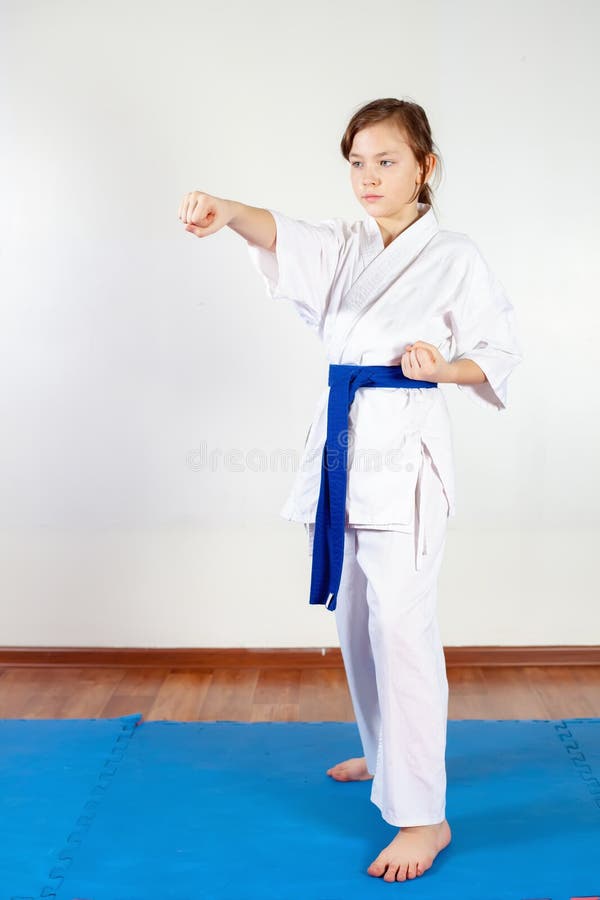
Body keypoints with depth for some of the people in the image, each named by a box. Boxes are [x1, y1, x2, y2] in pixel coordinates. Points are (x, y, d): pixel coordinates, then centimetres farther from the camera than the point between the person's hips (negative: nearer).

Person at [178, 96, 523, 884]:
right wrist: (227, 212, -32)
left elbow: (499, 352, 1)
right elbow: (281, 235, -11)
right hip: (344, 445, 7)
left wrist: (441, 368, -19)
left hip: (406, 449, -6)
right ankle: (385, 753, 38)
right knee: (356, 618, 17)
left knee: (399, 624, -10)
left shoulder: (454, 256, -3)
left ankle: (423, 814, 0)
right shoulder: (345, 248, 11)